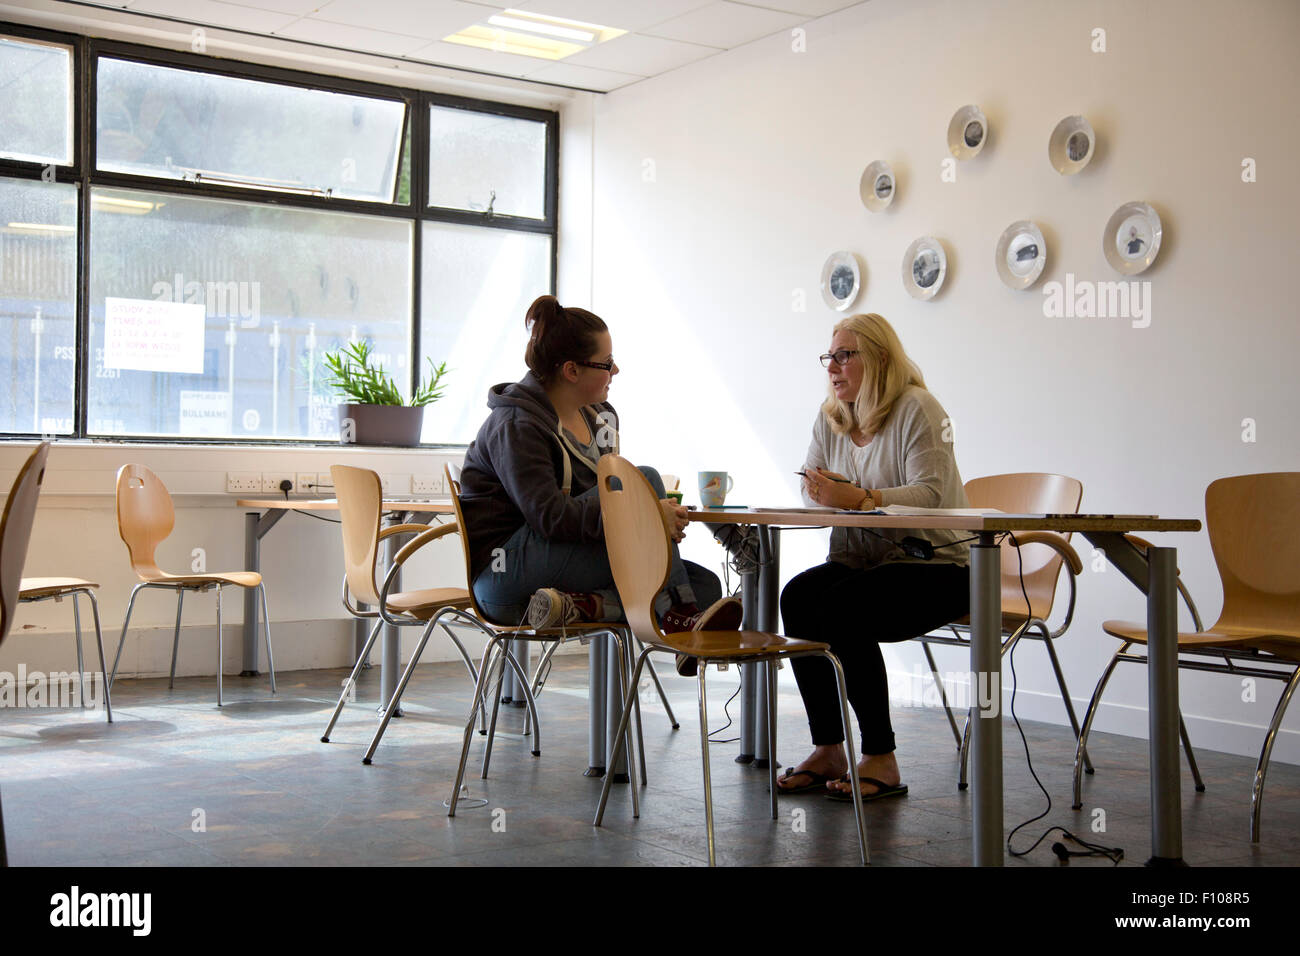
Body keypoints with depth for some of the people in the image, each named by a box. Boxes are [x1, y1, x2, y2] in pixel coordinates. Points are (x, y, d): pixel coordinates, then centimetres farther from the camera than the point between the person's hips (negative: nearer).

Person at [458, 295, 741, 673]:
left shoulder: (600, 416, 13)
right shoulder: (516, 427, -14)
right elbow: (550, 515, -27)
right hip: (505, 572, -9)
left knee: (705, 584, -9)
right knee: (643, 480, -22)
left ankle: (583, 605, -26)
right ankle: (679, 620, -23)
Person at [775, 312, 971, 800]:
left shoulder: (917, 409, -9)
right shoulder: (830, 416, 13)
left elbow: (930, 493, -20)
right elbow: (812, 489, 11)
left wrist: (860, 498, -31)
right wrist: (824, 492, -13)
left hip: (934, 566, -6)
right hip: (861, 560, 6)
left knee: (842, 606, -31)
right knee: (797, 596, -23)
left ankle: (881, 760, -20)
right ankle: (827, 750, -16)